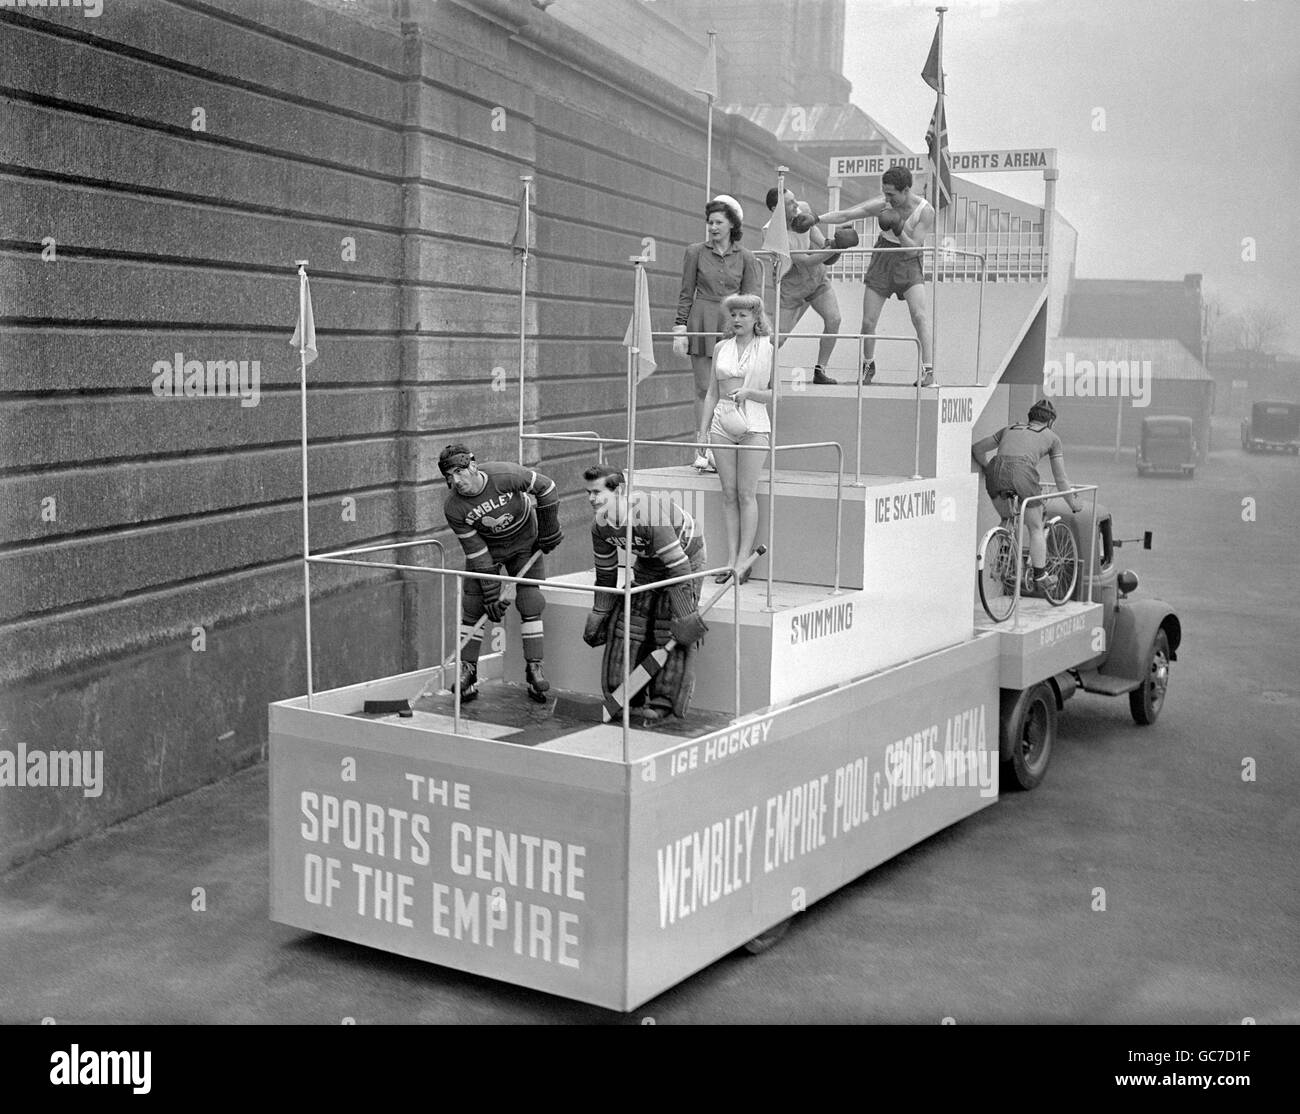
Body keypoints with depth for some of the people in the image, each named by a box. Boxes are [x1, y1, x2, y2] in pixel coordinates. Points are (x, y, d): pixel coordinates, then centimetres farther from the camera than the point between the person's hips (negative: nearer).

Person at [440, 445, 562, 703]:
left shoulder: (504, 475, -31)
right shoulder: (453, 509, -23)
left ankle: (534, 668, -2)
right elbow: (476, 552, -19)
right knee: (472, 606, -6)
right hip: (485, 547, 1)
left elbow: (546, 487, -16)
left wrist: (549, 532, -10)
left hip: (524, 542, -1)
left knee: (530, 603, -9)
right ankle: (467, 671, 3)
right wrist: (491, 594, -21)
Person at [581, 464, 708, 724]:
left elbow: (678, 568, -36)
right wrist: (599, 614, 4)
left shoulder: (648, 516, -39)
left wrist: (685, 616, -33)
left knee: (673, 629, -15)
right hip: (648, 561, 7)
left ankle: (665, 699, -6)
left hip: (685, 554, -7)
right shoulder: (600, 526, -15)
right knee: (629, 621, -1)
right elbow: (605, 575, 1)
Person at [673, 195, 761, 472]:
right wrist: (680, 330, 0)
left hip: (733, 325, 0)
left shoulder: (745, 257, 6)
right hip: (702, 324, 0)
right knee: (704, 389, 0)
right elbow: (686, 294, 7)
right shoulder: (695, 253, 6)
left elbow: (750, 299, 7)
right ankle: (704, 450, 2)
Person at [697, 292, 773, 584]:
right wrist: (703, 431, 11)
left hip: (753, 424, -4)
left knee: (746, 494, -4)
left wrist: (749, 392, -14)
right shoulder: (721, 348, 12)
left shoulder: (767, 349, 1)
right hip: (723, 423, 4)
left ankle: (744, 558, -1)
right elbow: (712, 393, 15)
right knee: (728, 494, 3)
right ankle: (731, 557, 6)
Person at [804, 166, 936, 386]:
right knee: (868, 321, 0)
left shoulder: (925, 211, -15)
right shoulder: (882, 205, -10)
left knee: (920, 317, -20)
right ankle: (868, 366, 24)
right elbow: (844, 215, -8)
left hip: (908, 264, -2)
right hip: (882, 261, 2)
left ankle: (928, 371, -19)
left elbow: (914, 249, -17)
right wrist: (817, 219, -19)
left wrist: (898, 231, -31)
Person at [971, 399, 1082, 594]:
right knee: (1036, 528, 15)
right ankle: (1040, 577, 17)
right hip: (1022, 470, -3)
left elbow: (976, 448, 33)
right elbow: (1061, 479, 25)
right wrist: (1074, 504, 38)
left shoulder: (1010, 429, 33)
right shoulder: (1051, 437, 26)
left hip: (996, 470, 3)